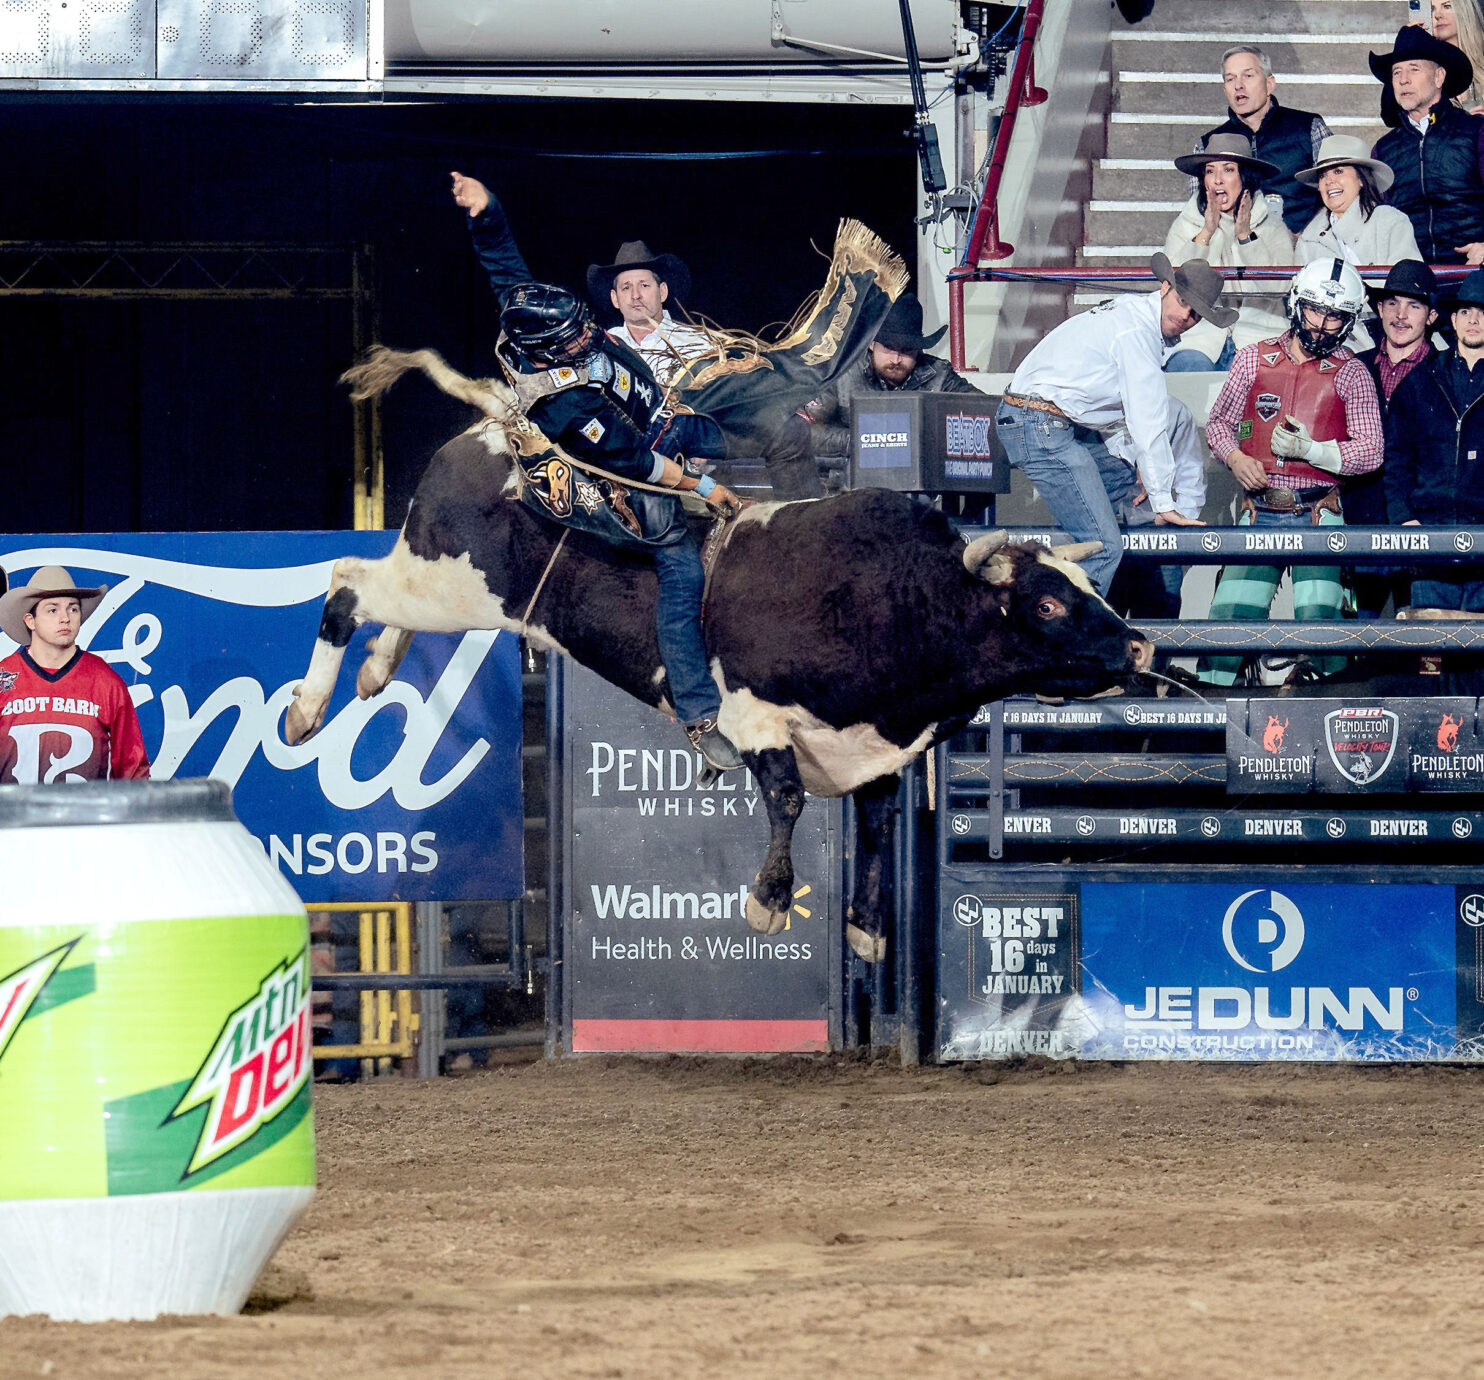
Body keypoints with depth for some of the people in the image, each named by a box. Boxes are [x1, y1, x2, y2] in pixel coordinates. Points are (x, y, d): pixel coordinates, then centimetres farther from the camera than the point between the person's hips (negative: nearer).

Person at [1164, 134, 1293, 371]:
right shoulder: (1185, 225, 14)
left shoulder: (1272, 225, 11)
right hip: (1197, 338, 0)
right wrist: (1206, 233, -9)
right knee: (1191, 365, -33)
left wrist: (1245, 236, -11)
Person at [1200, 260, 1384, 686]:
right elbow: (1219, 422, 17)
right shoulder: (1255, 359, 10)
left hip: (1318, 514, -2)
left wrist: (1310, 450, -14)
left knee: (1318, 620, -13)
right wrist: (1235, 457, -4)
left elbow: (1370, 452, -1)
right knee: (1229, 614, -6)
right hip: (1259, 513, 2)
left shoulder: (1351, 374, 5)